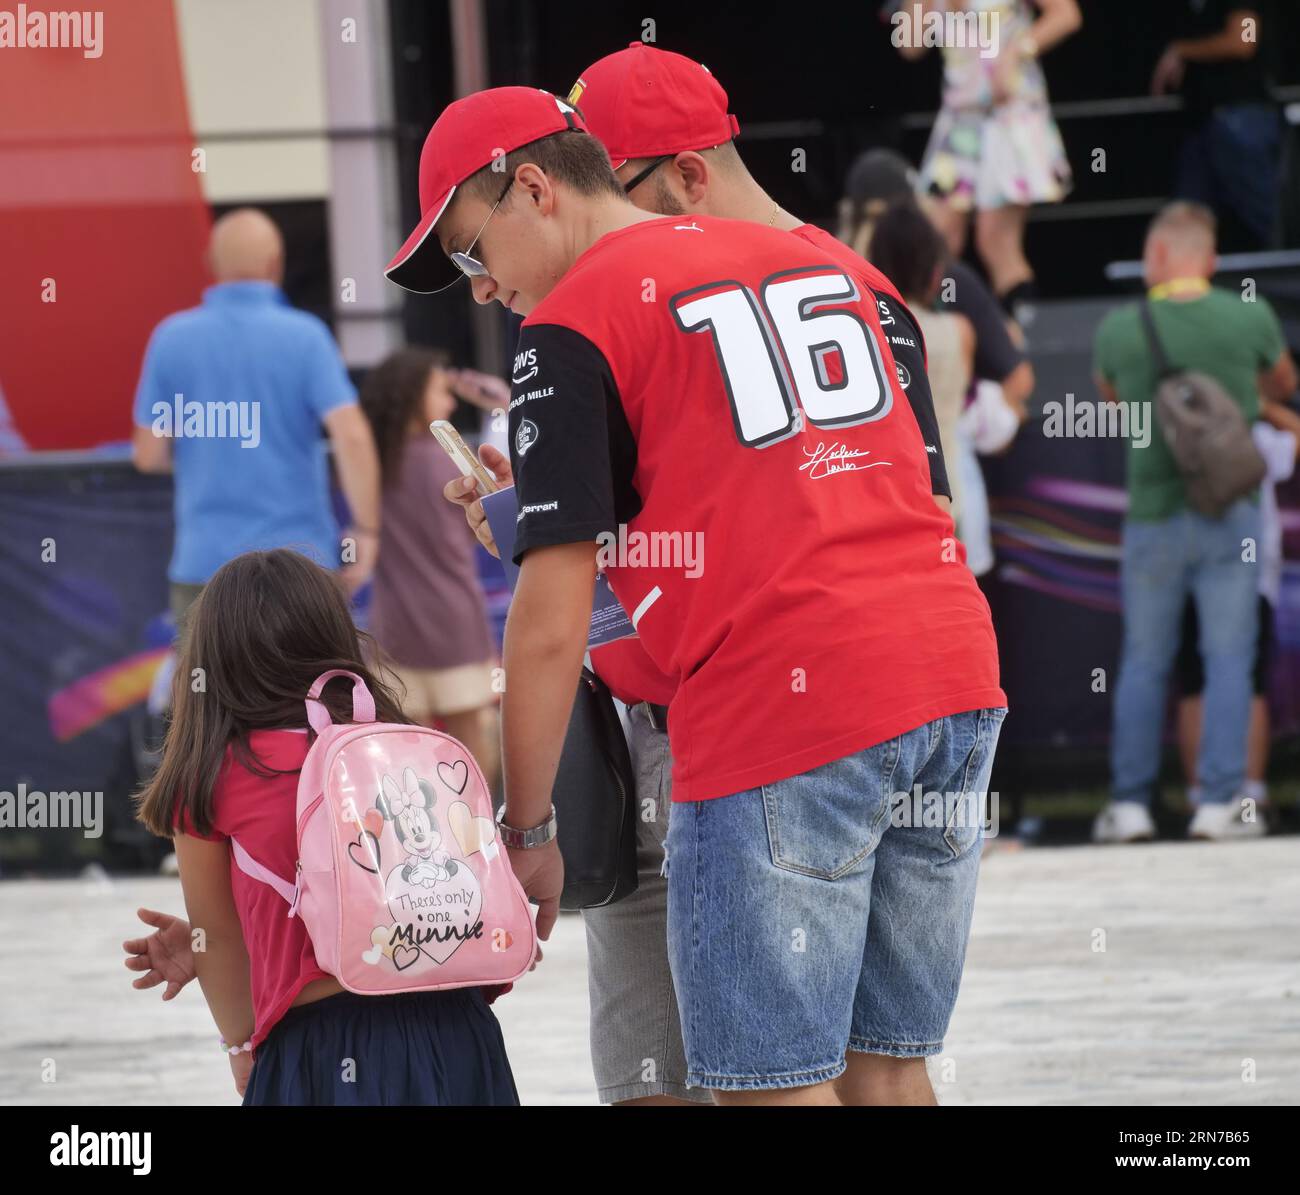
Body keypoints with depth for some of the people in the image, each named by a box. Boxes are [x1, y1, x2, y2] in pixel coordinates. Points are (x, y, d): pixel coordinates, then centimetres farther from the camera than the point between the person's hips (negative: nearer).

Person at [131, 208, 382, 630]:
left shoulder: (172, 338, 0)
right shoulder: (305, 336, -5)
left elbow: (150, 456, 3)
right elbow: (352, 438, -15)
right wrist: (365, 529, -7)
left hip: (205, 561, 1)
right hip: (299, 556, -1)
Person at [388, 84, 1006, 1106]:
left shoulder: (574, 321, -1)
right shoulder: (819, 260, 21)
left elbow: (551, 622, -5)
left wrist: (527, 831, 2)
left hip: (782, 707, -7)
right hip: (959, 670, 7)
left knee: (772, 1083, -3)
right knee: (886, 1067, 12)